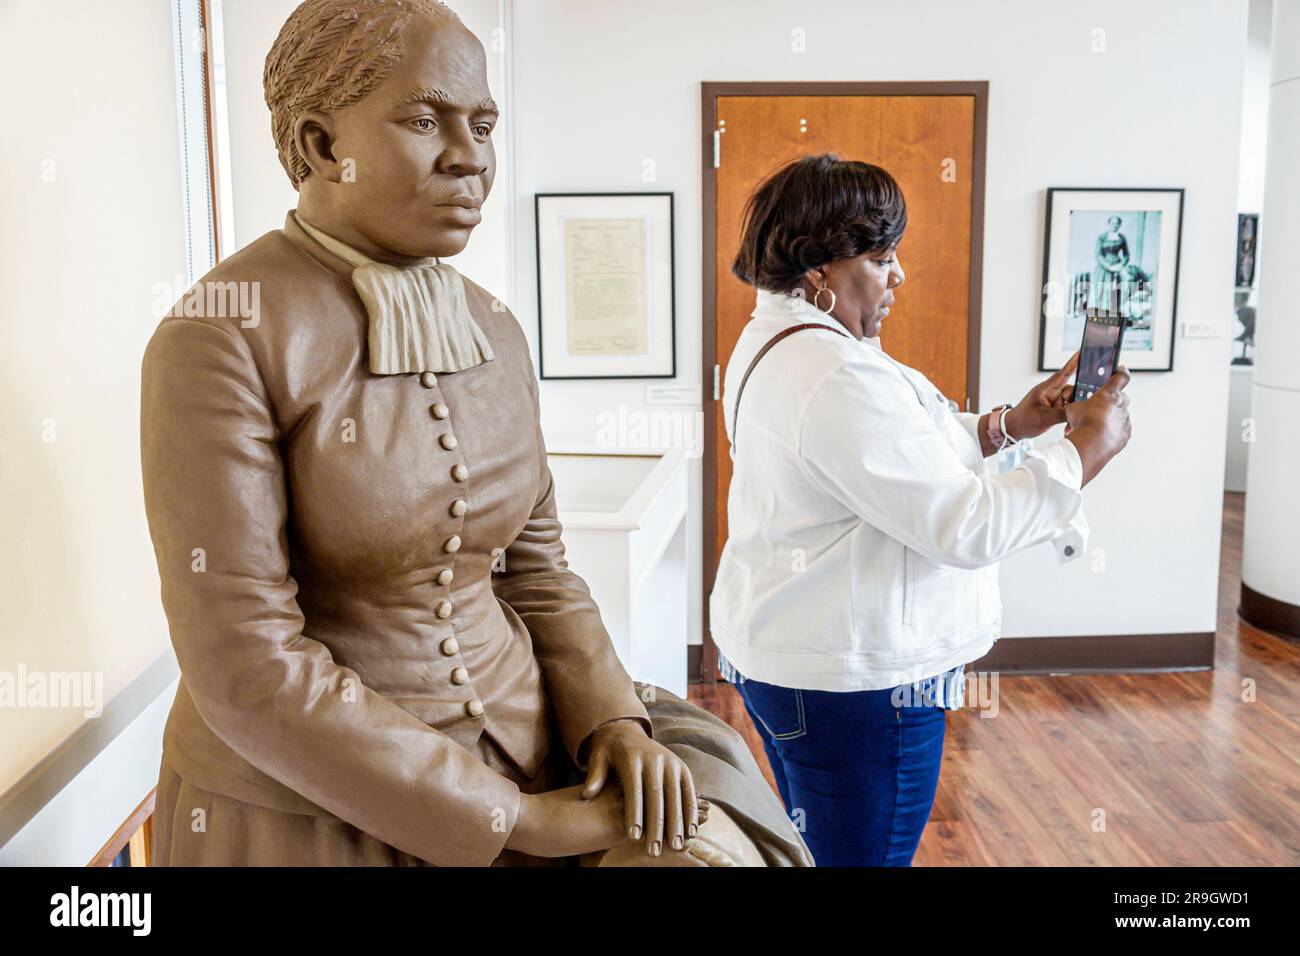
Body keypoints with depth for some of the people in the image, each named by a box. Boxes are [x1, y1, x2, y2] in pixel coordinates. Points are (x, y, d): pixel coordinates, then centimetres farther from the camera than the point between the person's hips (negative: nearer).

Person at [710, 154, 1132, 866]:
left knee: (812, 847, 25)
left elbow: (899, 455, 16)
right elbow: (965, 527, -25)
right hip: (851, 681, -11)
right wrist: (1086, 450, -14)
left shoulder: (771, 343, 9)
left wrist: (1010, 425, 8)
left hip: (778, 654, 11)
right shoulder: (837, 375, -26)